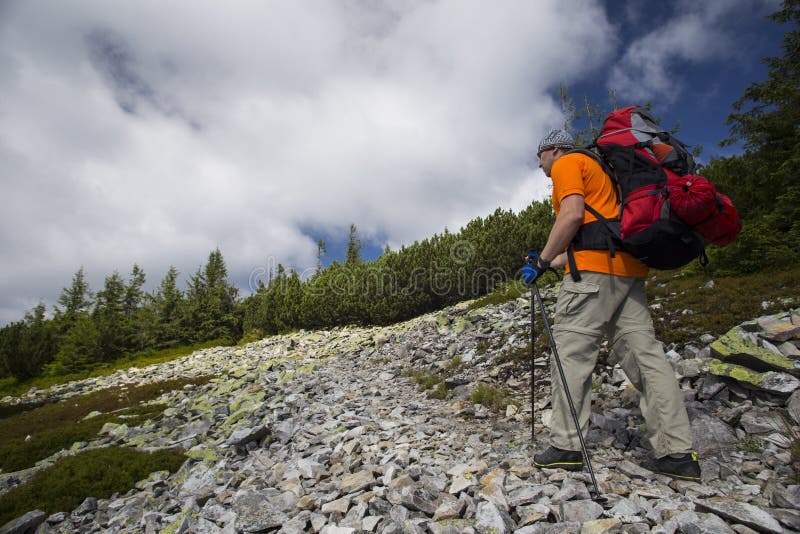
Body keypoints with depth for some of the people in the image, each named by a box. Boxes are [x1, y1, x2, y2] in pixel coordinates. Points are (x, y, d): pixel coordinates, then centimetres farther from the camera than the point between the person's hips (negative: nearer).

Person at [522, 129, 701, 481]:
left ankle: (566, 446, -2)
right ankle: (678, 453, 3)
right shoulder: (596, 171, 34)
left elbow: (572, 215, -12)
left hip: (594, 270, -9)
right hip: (628, 268, 10)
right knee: (644, 354, 3)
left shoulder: (567, 163, 7)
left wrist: (543, 259, -8)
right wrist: (549, 263, 27)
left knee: (571, 352, -6)